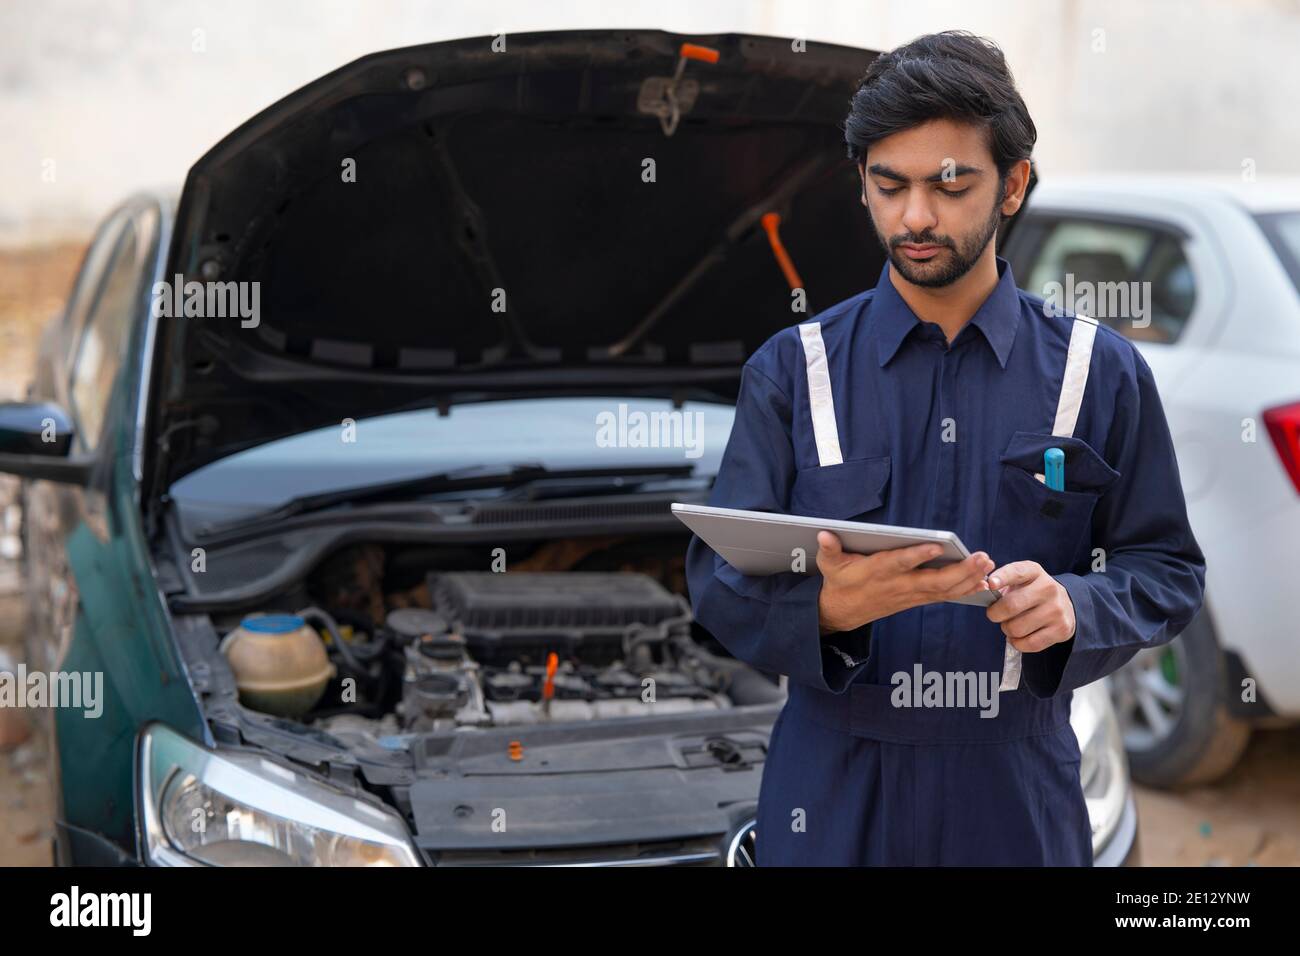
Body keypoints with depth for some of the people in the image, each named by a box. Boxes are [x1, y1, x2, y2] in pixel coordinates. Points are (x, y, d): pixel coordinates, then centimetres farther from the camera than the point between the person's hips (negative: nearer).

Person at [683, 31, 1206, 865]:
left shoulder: (1101, 374, 0)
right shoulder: (792, 371, -1)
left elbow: (1167, 572, 3)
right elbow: (719, 577, -5)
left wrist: (1075, 608, -19)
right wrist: (826, 608, -25)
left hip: (1019, 795, 0)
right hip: (832, 795, 0)